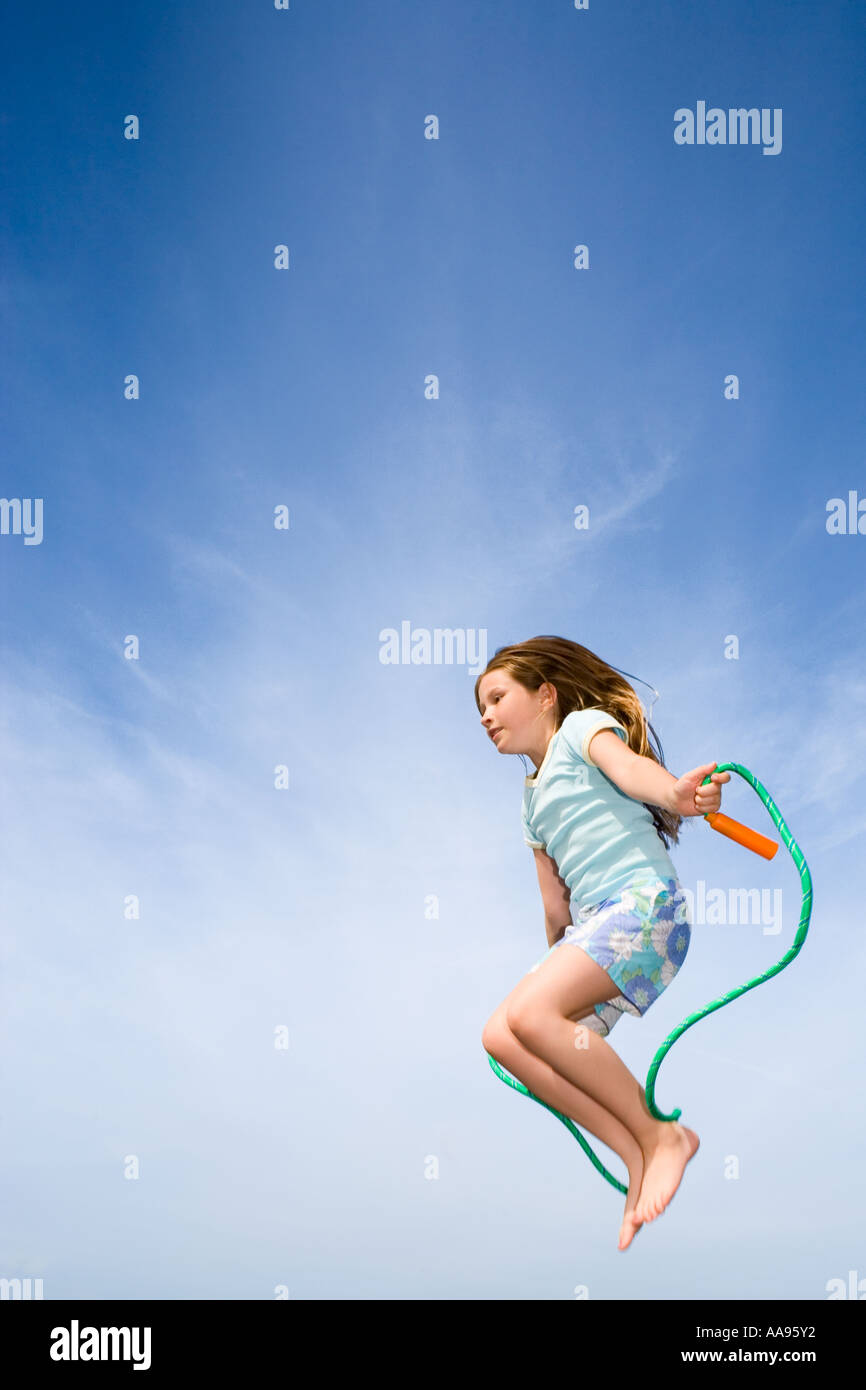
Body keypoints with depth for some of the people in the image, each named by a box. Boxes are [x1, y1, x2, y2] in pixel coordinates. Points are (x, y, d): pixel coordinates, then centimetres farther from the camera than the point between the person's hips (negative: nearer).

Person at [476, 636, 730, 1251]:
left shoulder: (583, 723, 7)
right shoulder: (534, 797, 30)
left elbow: (627, 766, -17)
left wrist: (675, 792, -37)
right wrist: (558, 960, 30)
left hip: (643, 900, -8)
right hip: (591, 924, 8)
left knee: (531, 1013, -26)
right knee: (501, 1036, -10)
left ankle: (663, 1133, -13)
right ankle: (638, 1154, -11)